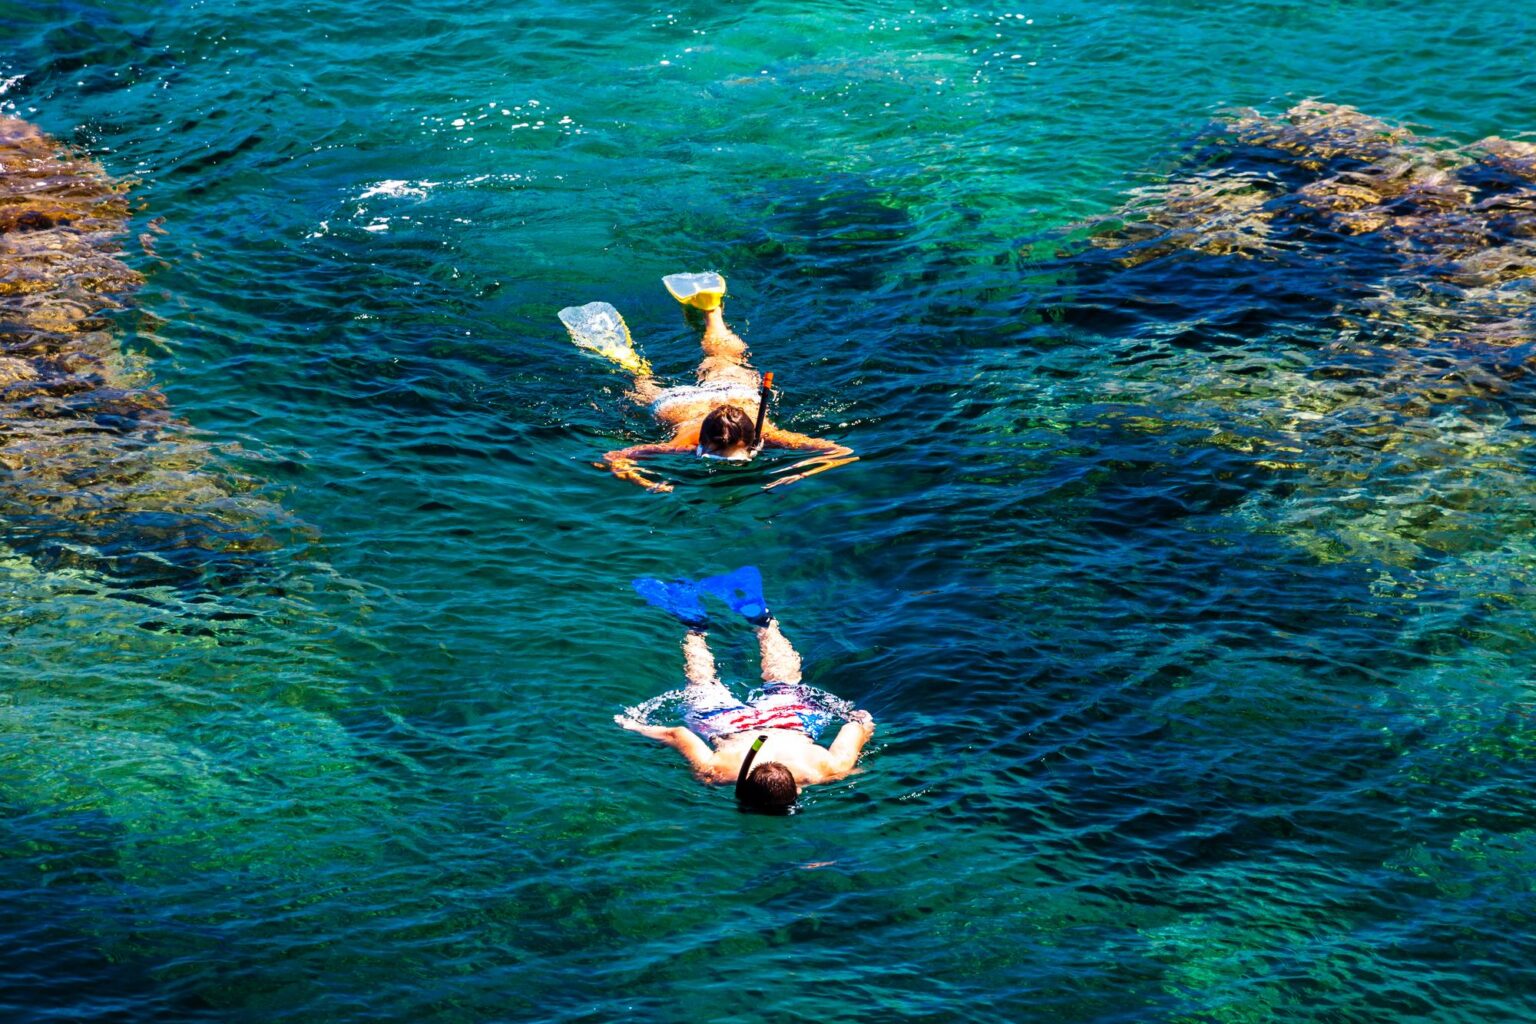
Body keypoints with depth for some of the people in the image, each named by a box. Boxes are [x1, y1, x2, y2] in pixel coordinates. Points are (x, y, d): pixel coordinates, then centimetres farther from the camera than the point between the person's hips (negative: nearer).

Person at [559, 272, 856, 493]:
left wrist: (795, 474, -60)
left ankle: (711, 307, 58)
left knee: (725, 361, 36)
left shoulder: (768, 436, -44)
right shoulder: (686, 443, -45)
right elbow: (611, 459, -44)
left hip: (739, 391, 2)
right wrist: (650, 485, -59)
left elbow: (845, 453, -47)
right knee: (647, 387, 32)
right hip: (678, 402, -2)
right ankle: (618, 349, 55)